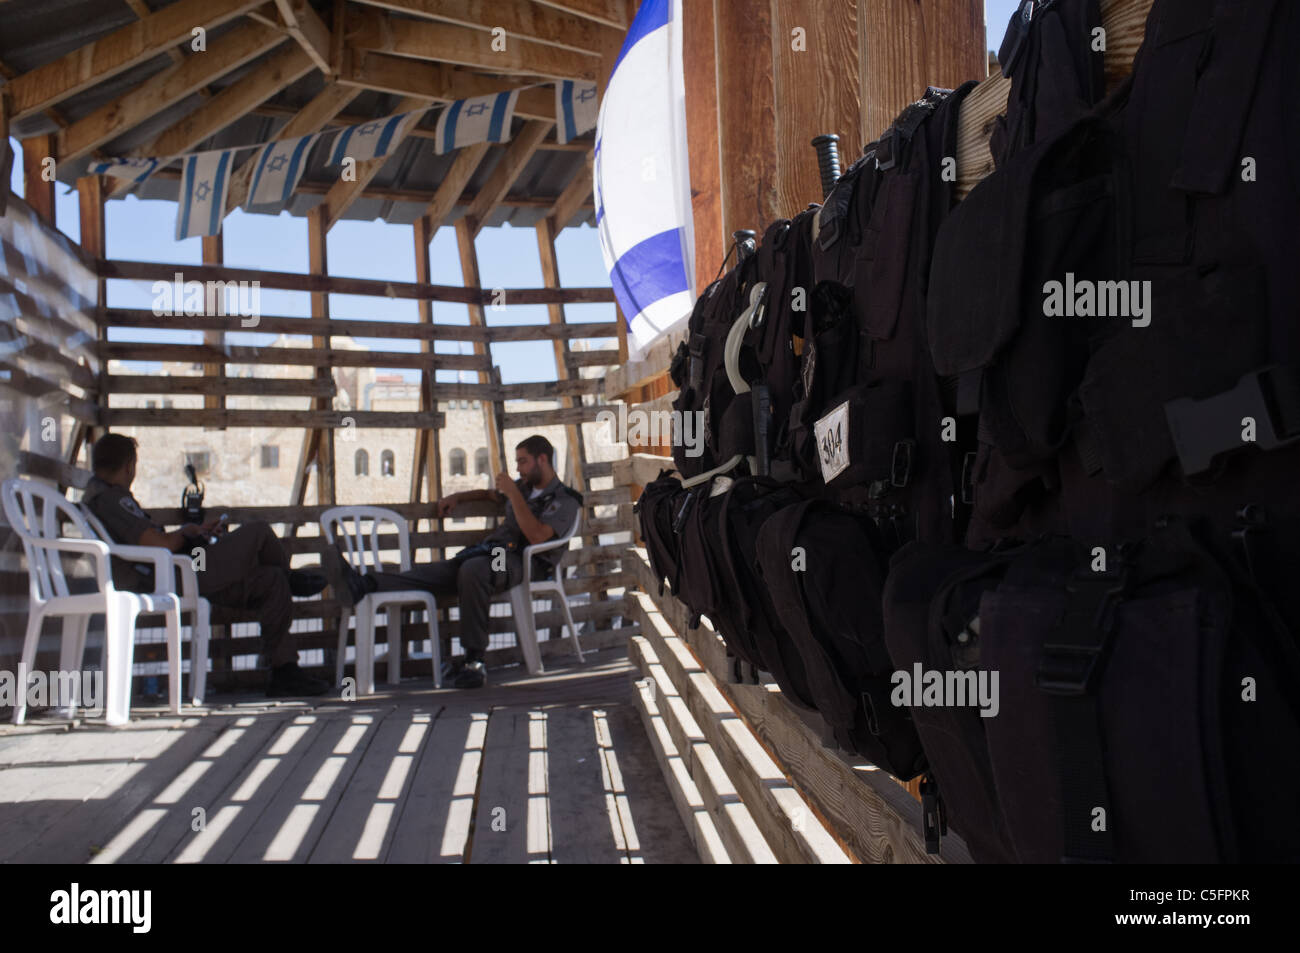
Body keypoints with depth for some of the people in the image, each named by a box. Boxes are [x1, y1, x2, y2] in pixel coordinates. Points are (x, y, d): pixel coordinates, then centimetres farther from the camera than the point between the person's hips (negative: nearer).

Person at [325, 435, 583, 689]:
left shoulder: (565, 501, 2)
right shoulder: (523, 487, 27)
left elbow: (536, 536, -16)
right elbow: (488, 494, 49)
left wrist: (513, 494, -15)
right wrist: (457, 497, 34)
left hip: (523, 563, -7)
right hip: (491, 552, 7)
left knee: (473, 570, -38)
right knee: (436, 572, -20)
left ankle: (474, 660, -36)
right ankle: (362, 585, -41)